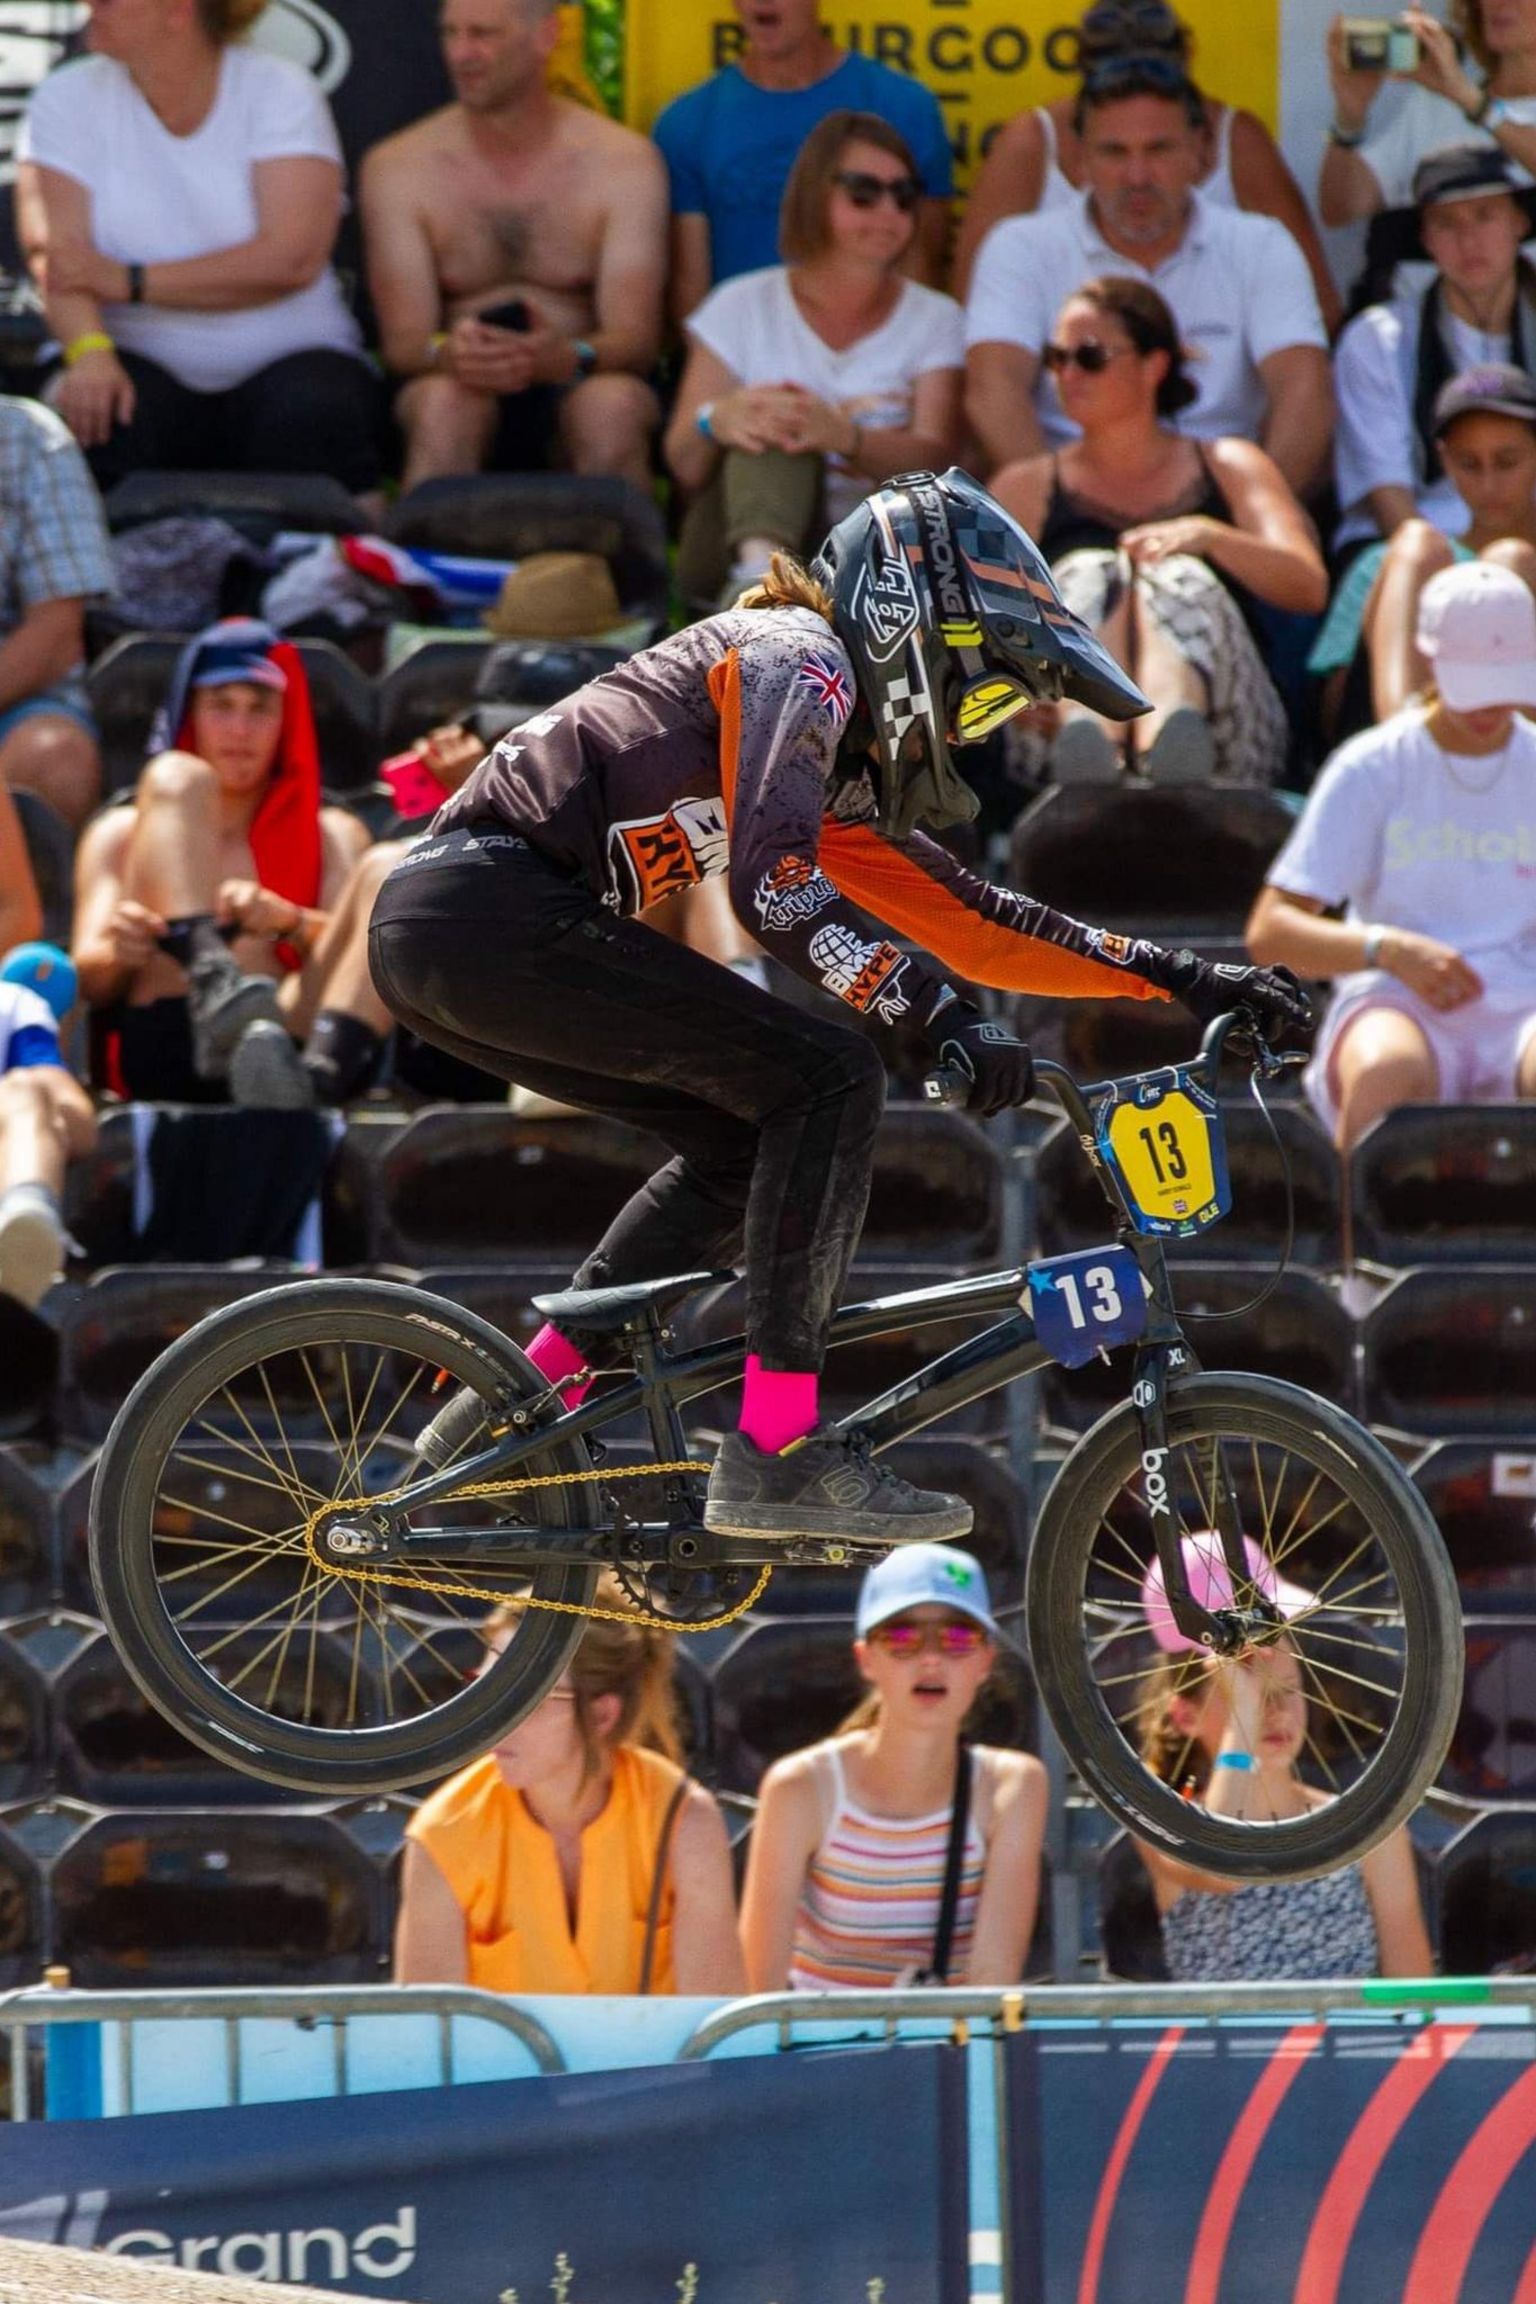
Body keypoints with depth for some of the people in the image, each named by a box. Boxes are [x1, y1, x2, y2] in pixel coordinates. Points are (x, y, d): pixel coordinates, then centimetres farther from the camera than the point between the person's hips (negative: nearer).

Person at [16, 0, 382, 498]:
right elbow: (55, 256, -11)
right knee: (86, 409, -31)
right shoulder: (69, 98, 2)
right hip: (145, 367, 1)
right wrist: (90, 354, -32)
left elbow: (292, 259, -16)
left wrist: (127, 280, -18)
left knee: (313, 410, -33)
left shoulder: (279, 90, -3)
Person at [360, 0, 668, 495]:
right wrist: (447, 353, -32)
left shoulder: (622, 161, -2)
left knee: (612, 404, -35)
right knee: (443, 403, -35)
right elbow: (402, 342, -5)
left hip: (572, 384, 0)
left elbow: (636, 338, -9)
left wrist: (567, 357, -33)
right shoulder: (397, 166, 1)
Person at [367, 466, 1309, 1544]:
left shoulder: (844, 765, 26)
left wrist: (1173, 977, 25)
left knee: (748, 1139, 18)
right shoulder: (799, 660, -3)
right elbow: (775, 883, -18)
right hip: (497, 905, -10)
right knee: (828, 1081, -10)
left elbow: (966, 917, 29)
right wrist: (944, 1014, -26)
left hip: (432, 928, 10)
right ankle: (776, 1450, -12)